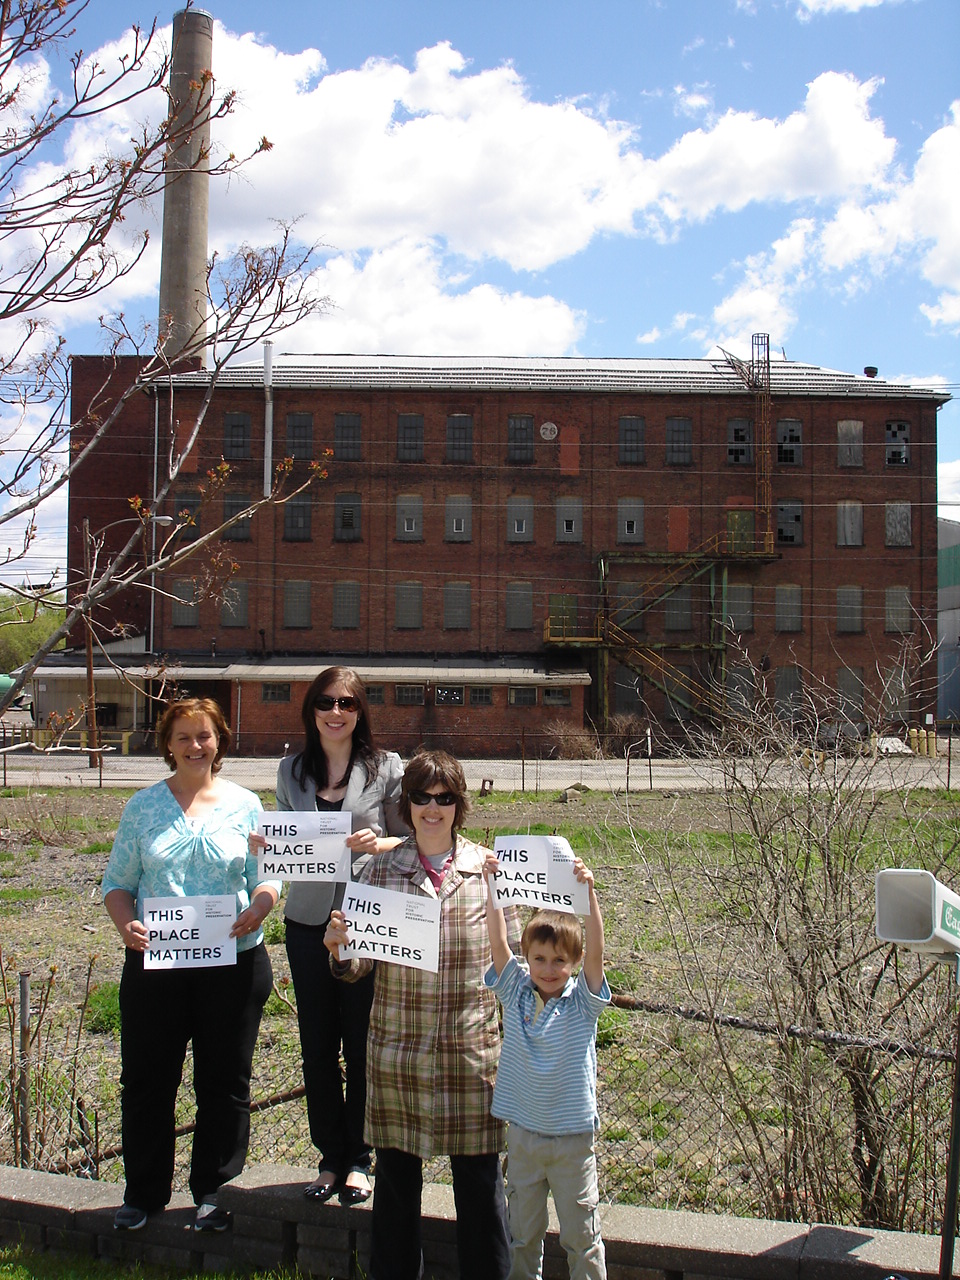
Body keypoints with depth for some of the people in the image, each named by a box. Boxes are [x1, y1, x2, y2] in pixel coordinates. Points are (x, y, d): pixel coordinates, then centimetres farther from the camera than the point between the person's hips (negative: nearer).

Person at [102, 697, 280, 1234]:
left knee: (224, 1082, 9)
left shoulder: (244, 805, 4)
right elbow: (118, 882, 6)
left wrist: (258, 908, -17)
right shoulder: (143, 806, 6)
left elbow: (269, 876, 5)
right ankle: (144, 1190, 29)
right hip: (154, 963, 1)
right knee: (147, 1079, 10)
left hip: (232, 963, 0)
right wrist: (126, 923, -13)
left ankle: (211, 1190, 27)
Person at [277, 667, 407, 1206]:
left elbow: (414, 839, 1)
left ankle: (359, 1160, 21)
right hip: (308, 920, 3)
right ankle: (331, 1157, 25)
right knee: (317, 1046, 9)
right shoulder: (293, 770, 9)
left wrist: (380, 844, -19)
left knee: (363, 1045, 5)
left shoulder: (386, 768, -1)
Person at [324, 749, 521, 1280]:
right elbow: (355, 967, 3)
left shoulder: (489, 869, 0)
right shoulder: (380, 870, 1)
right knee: (396, 1175, 12)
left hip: (473, 1047, -1)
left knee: (479, 1177, 8)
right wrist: (338, 945, -18)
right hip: (397, 1050, 1)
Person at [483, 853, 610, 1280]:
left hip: (573, 1136, -2)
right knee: (523, 1232, 16)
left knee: (581, 1235, 9)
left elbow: (596, 951, -25)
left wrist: (588, 893, -38)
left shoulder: (582, 1002, -9)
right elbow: (498, 942, -16)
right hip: (523, 1133, 2)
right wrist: (492, 887, -29)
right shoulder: (516, 993, -4)